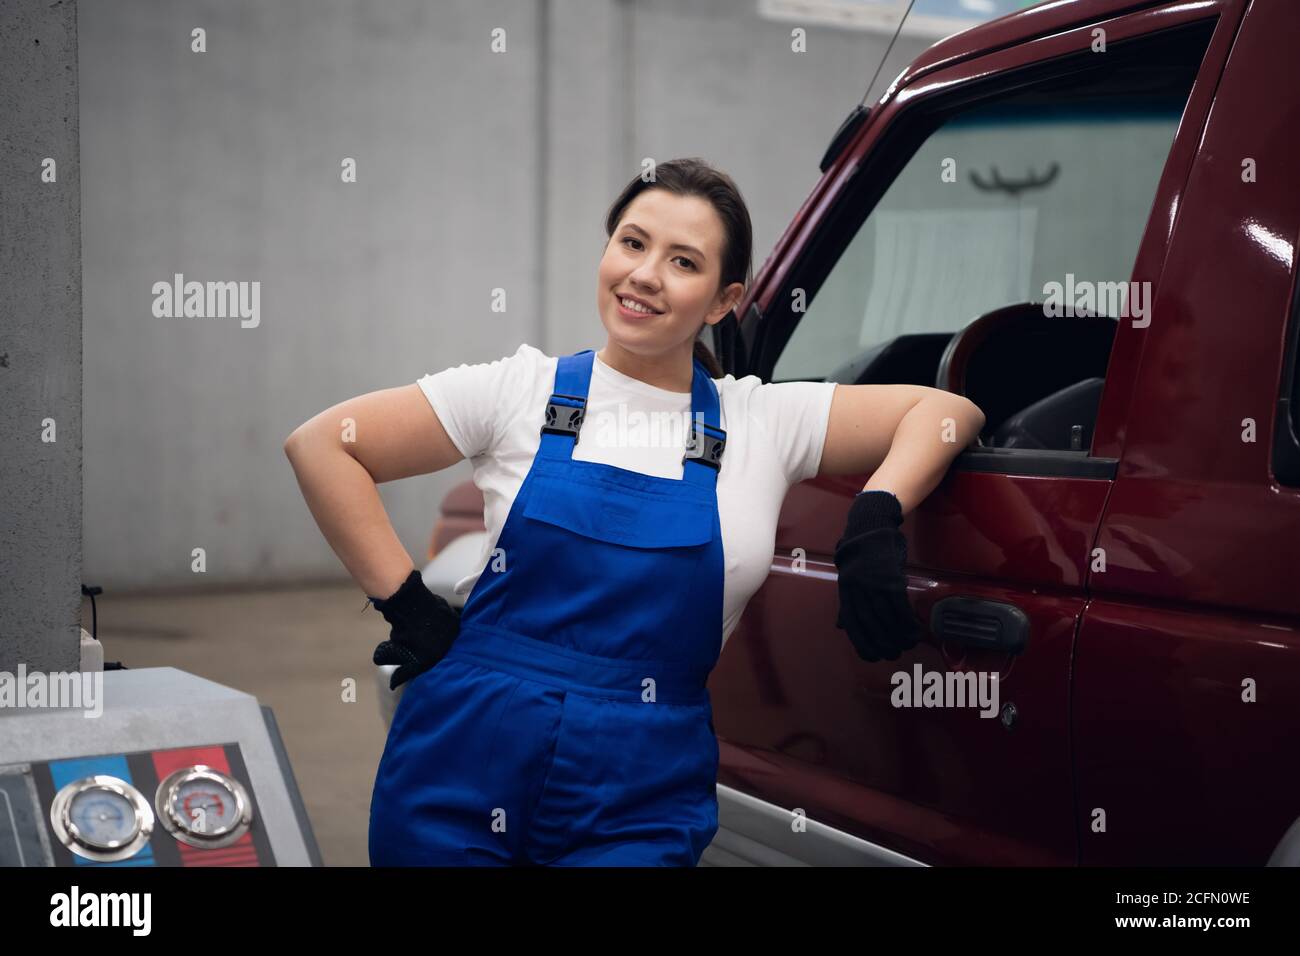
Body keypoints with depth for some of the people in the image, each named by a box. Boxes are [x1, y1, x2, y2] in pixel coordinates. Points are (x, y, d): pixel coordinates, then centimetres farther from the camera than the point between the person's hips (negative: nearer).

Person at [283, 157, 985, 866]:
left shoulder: (765, 422, 3)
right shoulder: (524, 389, 1)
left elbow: (946, 410, 5)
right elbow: (320, 444, 0)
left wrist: (875, 515, -13)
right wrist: (405, 606, -5)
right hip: (465, 778, 0)